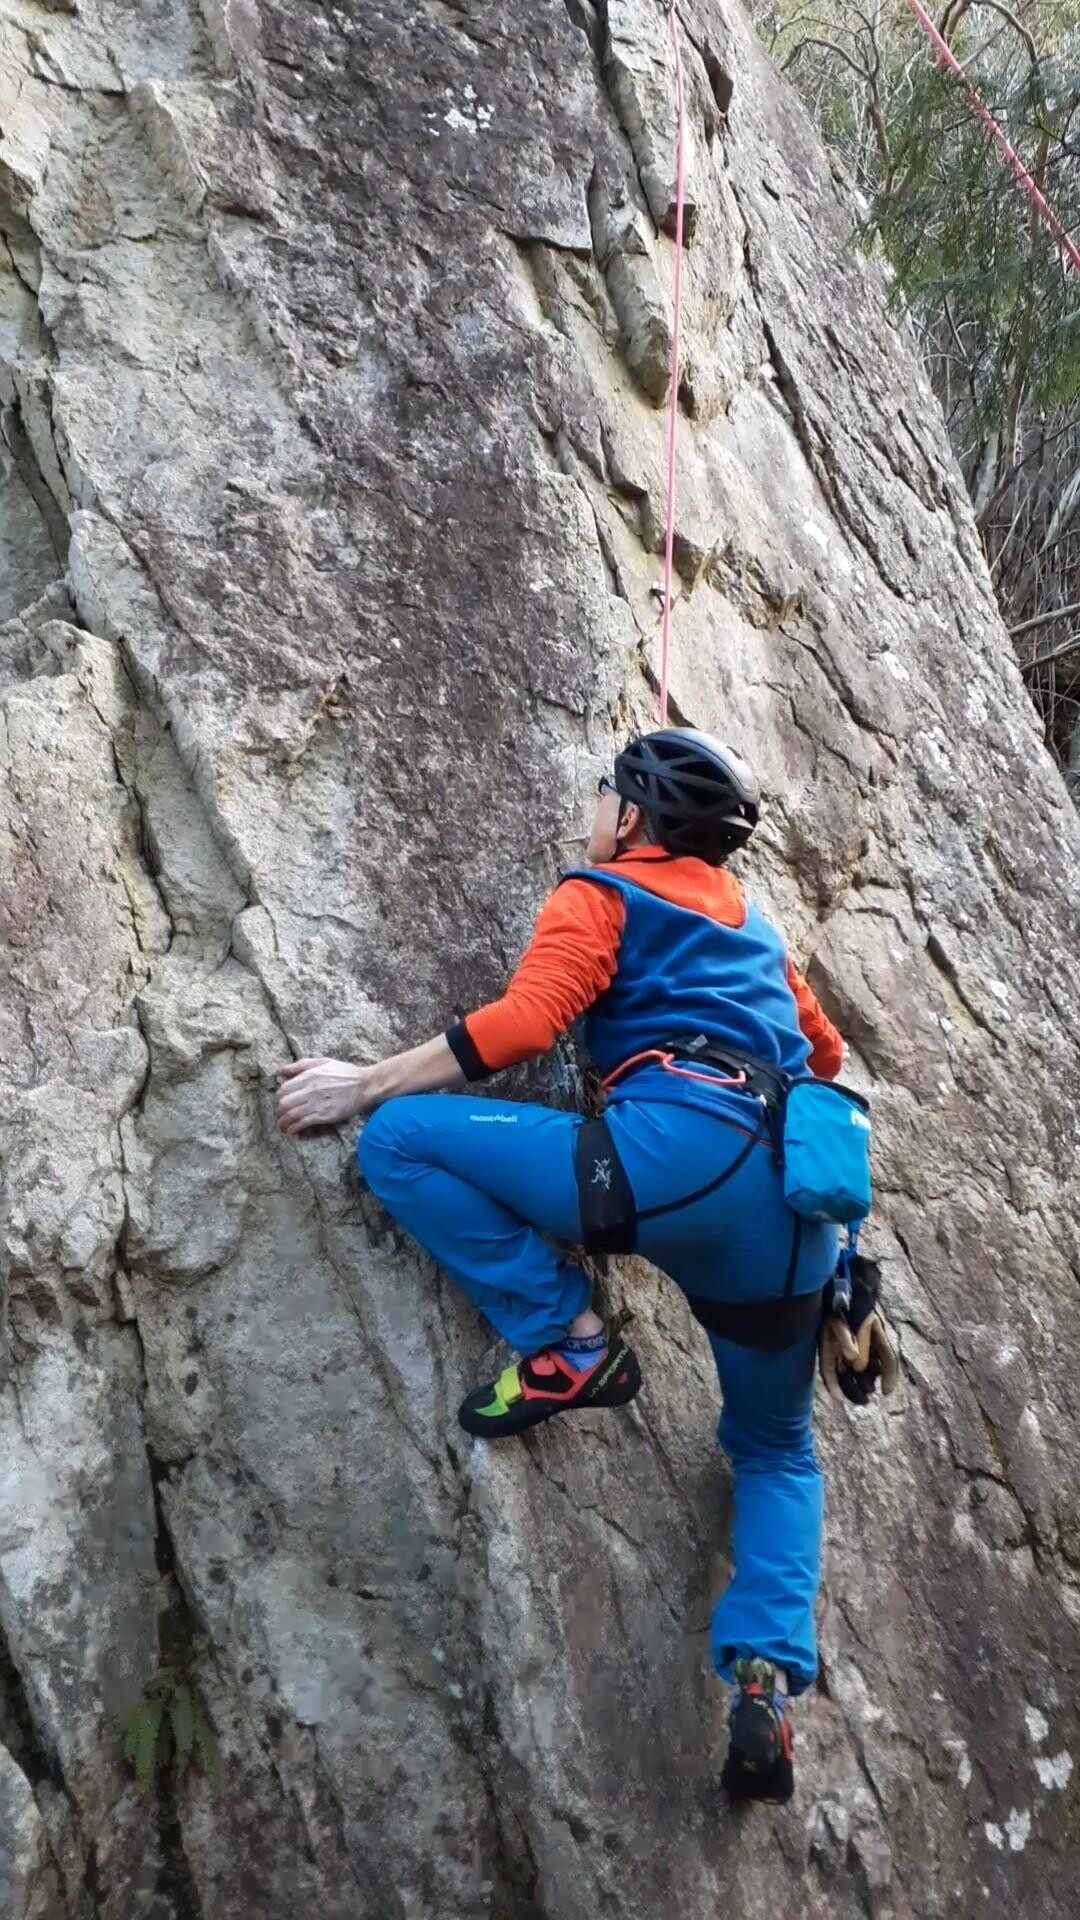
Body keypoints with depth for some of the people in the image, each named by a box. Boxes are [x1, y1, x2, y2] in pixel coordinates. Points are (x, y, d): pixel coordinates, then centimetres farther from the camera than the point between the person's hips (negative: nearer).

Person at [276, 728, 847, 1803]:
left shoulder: (600, 894, 11)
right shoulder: (751, 924, 32)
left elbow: (521, 1023, -4)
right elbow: (823, 1051, 39)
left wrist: (366, 1085, 1)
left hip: (680, 1148, -8)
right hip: (793, 1203, 8)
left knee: (400, 1142, -2)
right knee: (775, 1450, 24)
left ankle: (567, 1346, -4)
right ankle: (767, 1675, 3)